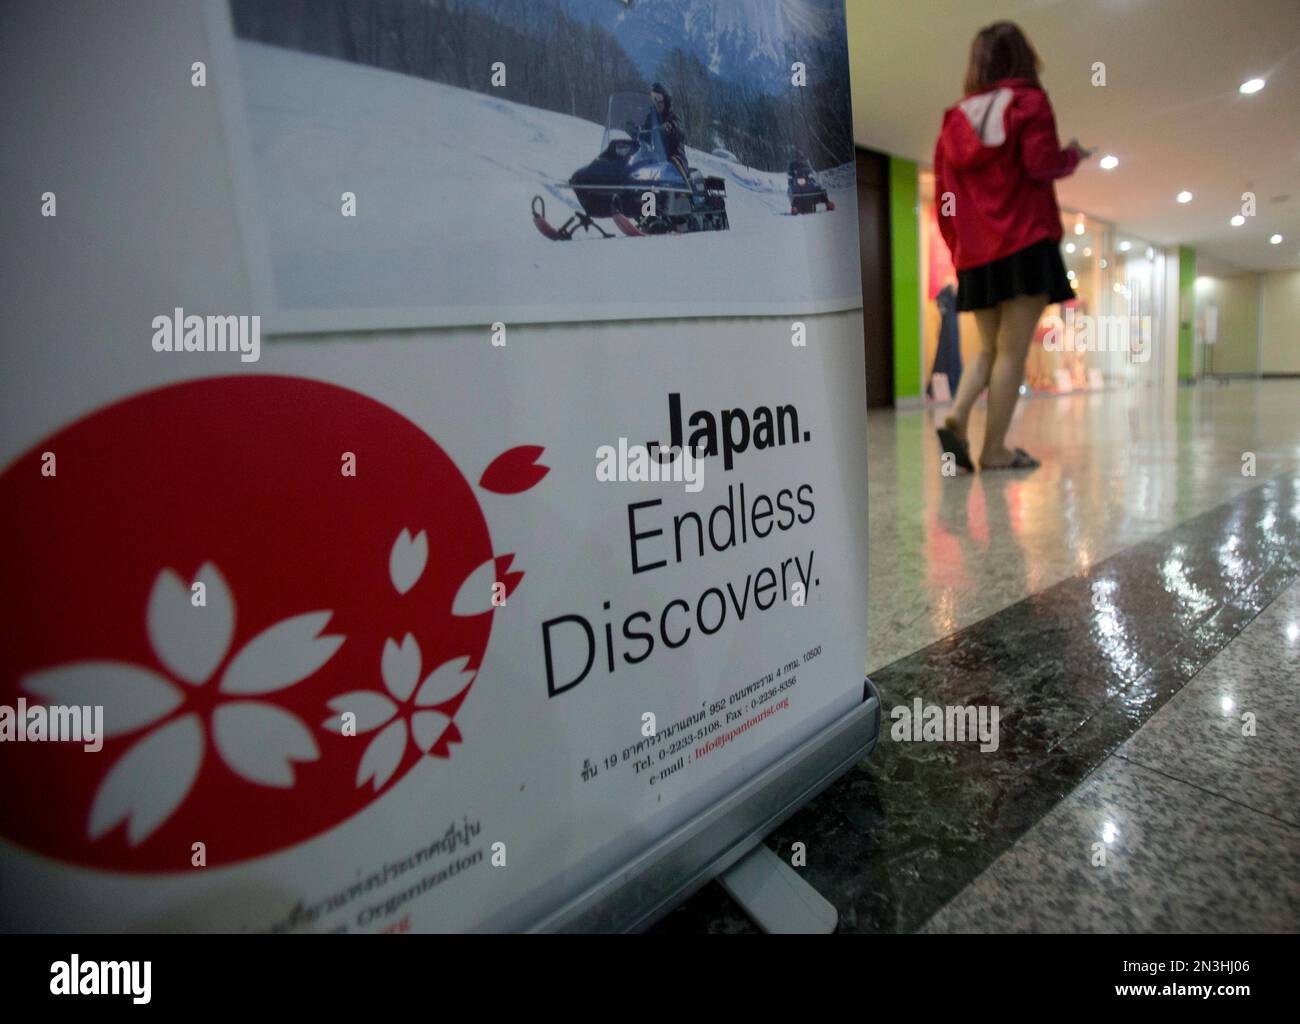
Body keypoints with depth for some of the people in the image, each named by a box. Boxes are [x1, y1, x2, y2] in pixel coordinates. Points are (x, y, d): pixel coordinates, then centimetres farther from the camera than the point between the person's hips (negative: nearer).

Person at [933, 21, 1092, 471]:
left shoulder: (957, 117, 16)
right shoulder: (1029, 101, 3)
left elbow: (943, 192, 11)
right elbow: (1041, 164, -10)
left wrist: (957, 246, 17)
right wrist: (1073, 155, 11)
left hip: (976, 253, 5)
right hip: (1024, 245, -5)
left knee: (989, 348, 12)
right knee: (1012, 351, -6)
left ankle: (956, 418, -11)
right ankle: (994, 448, -8)